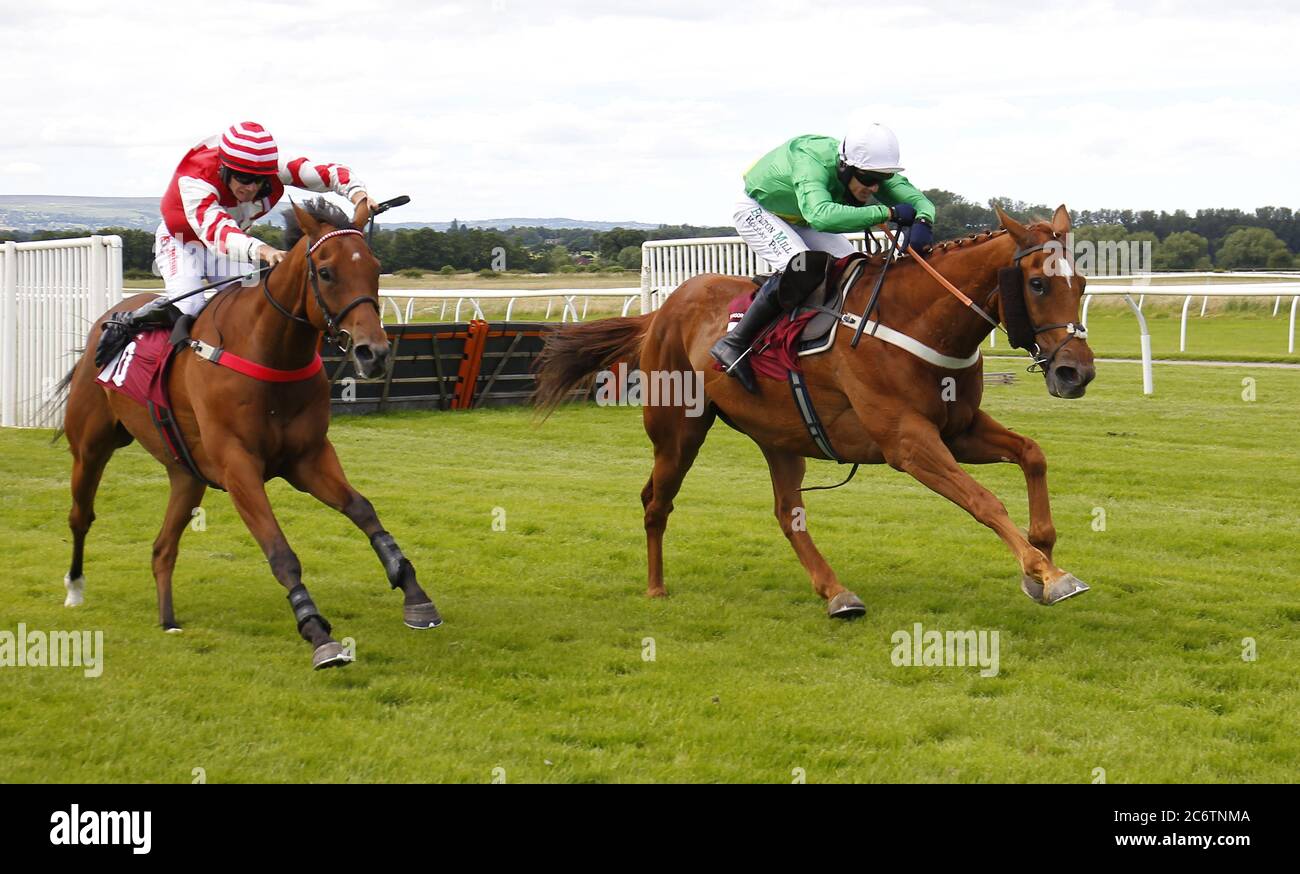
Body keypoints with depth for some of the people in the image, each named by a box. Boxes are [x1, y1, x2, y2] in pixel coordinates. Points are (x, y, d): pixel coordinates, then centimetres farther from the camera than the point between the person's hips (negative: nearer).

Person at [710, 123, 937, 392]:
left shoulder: (871, 170, -24)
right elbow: (821, 215, -61)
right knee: (801, 267, -31)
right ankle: (734, 342, -27)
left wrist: (923, 222, -52)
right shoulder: (810, 162, -44)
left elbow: (919, 200, -26)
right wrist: (888, 213, -59)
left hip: (802, 220, 8)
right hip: (759, 211, -8)